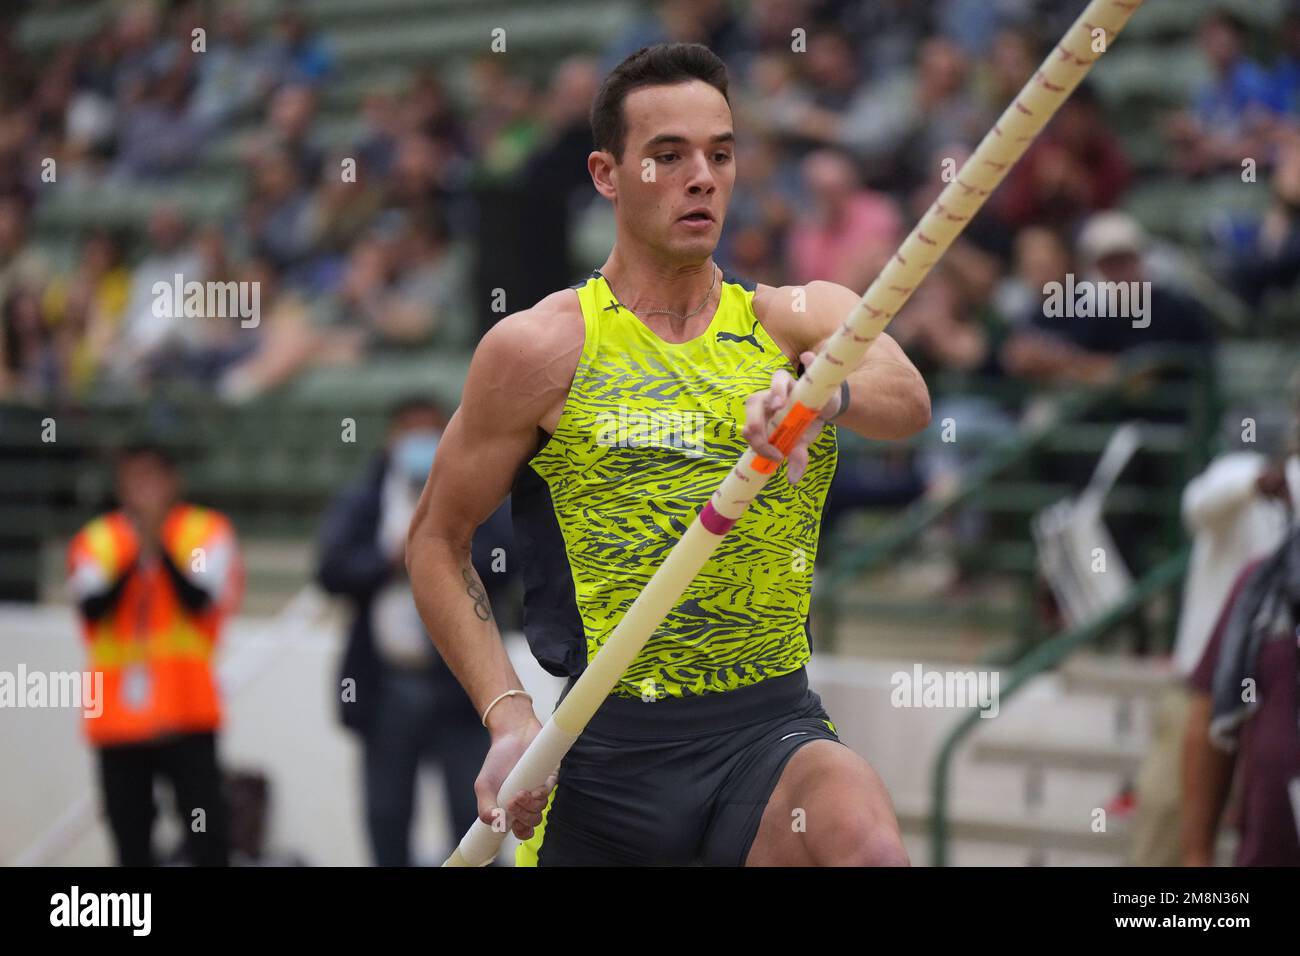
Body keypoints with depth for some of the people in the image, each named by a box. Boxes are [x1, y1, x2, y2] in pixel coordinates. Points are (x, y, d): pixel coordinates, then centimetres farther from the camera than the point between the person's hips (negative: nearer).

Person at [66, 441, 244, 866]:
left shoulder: (207, 531, 3)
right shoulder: (94, 541, 6)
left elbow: (201, 599, -11)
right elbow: (93, 607, -9)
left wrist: (161, 546, -19)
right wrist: (136, 552, -19)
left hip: (186, 714, -2)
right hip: (119, 716, 2)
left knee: (205, 838, -8)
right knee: (130, 837, 7)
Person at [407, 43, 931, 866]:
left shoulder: (800, 319, 5)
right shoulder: (542, 349, 0)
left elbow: (907, 399, -17)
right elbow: (435, 543, 6)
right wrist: (510, 719, -6)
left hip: (774, 734, 0)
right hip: (608, 748, 0)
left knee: (870, 845, -31)